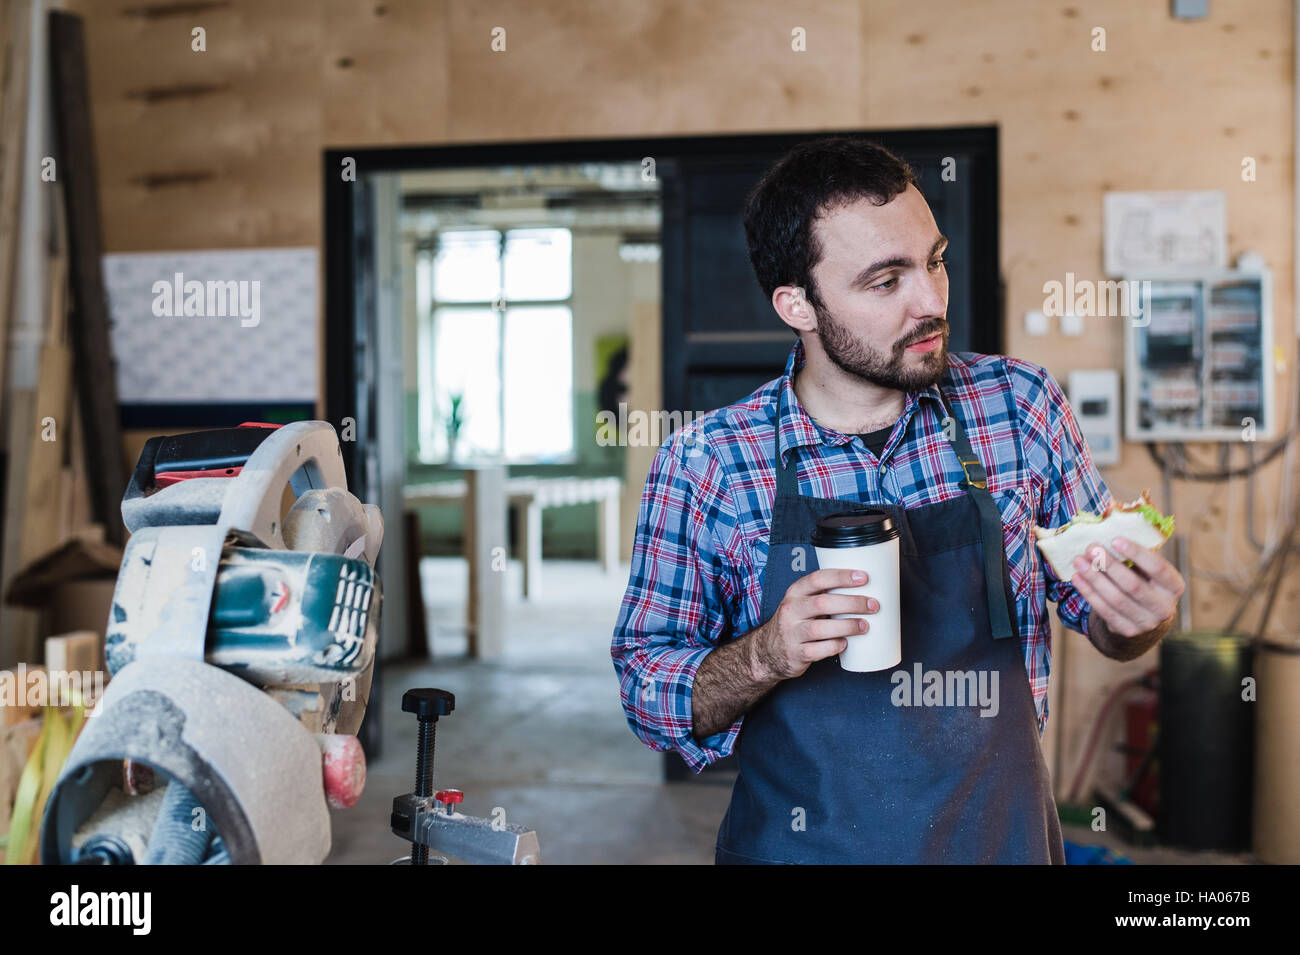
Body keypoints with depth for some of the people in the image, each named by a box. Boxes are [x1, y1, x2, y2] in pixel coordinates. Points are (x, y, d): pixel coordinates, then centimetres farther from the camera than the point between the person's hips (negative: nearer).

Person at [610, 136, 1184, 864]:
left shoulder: (1021, 403, -7)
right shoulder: (704, 463, -13)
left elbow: (1101, 611, 4)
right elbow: (647, 692, -7)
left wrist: (1140, 618, -18)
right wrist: (764, 657, -25)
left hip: (1004, 835, 2)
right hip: (800, 842, -1)